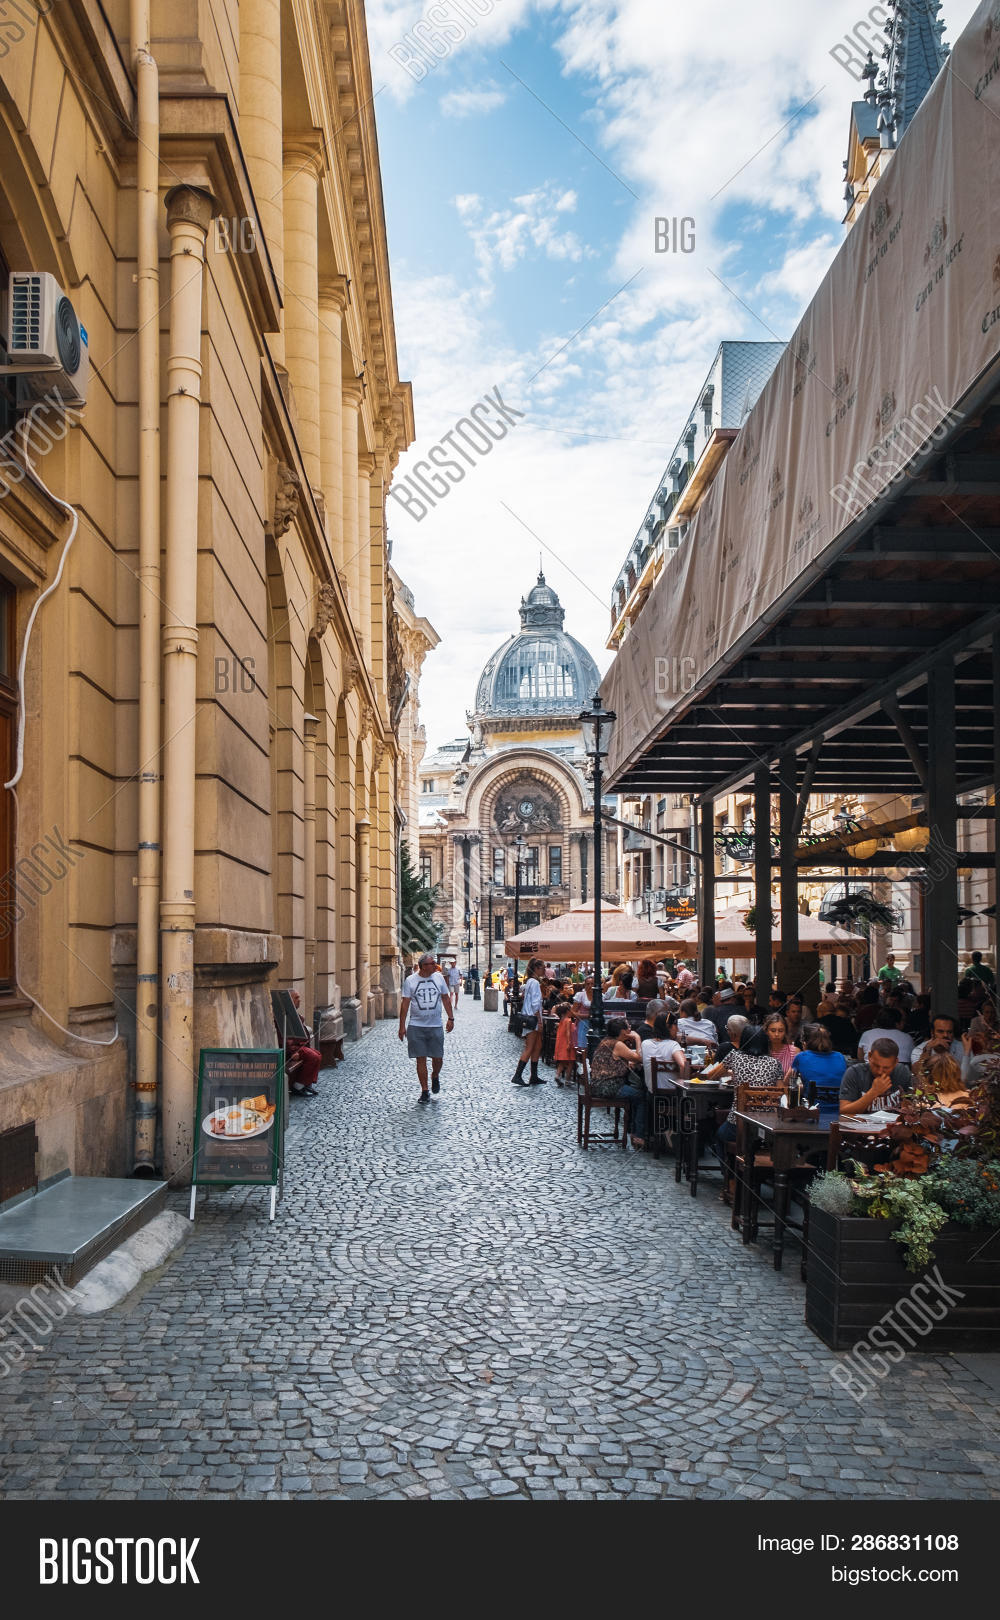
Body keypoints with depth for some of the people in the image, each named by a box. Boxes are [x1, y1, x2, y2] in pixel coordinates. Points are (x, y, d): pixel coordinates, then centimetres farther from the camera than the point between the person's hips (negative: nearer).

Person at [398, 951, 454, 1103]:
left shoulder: (439, 978, 3)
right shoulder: (410, 981, -4)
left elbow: (446, 999, 11)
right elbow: (405, 1003, -1)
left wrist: (451, 1018, 7)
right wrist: (402, 1026, -3)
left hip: (435, 1026, 2)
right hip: (416, 1026, -2)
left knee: (438, 1057, 3)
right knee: (421, 1059, 0)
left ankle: (435, 1076, 35)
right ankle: (424, 1091, 10)